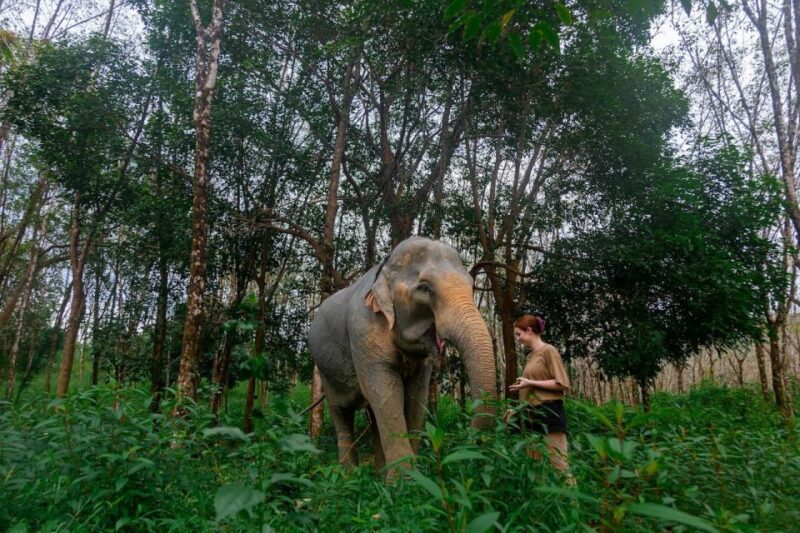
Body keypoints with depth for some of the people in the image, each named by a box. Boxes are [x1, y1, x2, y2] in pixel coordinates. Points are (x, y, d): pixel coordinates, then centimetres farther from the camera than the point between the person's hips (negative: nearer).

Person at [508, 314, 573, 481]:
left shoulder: (548, 351, -5)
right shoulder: (531, 356, 15)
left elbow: (562, 383, -11)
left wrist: (530, 382, -13)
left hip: (549, 412, -8)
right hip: (532, 415, 8)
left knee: (558, 463, -7)